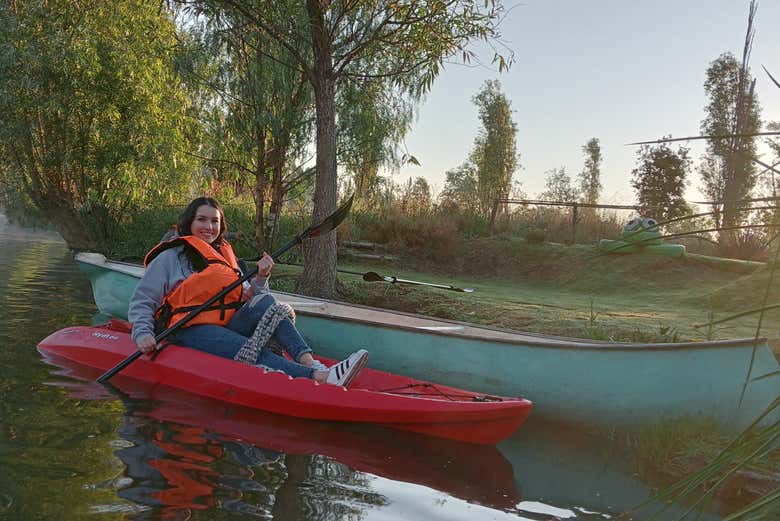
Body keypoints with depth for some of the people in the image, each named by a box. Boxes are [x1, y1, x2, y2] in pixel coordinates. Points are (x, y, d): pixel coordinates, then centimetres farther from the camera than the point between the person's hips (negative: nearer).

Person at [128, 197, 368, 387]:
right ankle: (319, 377, -52)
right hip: (191, 330, -5)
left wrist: (260, 279, -3)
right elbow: (141, 301, 4)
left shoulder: (225, 256, 25)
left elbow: (246, 299, 17)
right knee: (253, 351, -31)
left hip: (227, 324, 6)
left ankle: (308, 361, -44)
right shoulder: (170, 257, 8)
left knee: (264, 303, -25)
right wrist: (143, 334, -14)